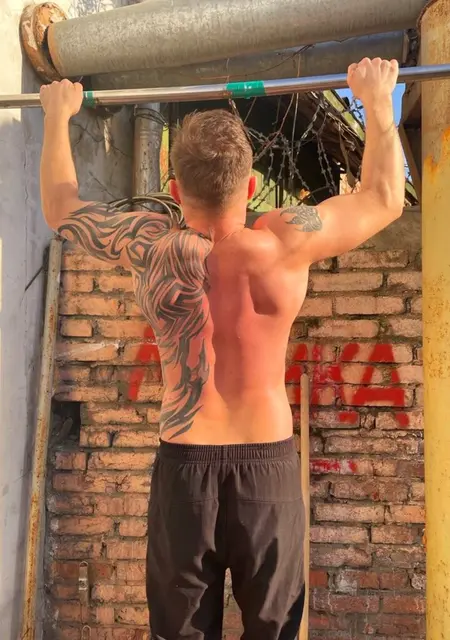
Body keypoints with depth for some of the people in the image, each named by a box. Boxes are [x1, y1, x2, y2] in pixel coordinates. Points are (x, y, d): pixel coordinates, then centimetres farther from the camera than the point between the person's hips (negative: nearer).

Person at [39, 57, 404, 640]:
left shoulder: (153, 249, -11)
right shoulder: (284, 244, -13)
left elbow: (60, 207, 8)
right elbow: (384, 197, 3)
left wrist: (57, 116, 23)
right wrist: (378, 101, 17)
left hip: (183, 465, 1)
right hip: (269, 463, 0)